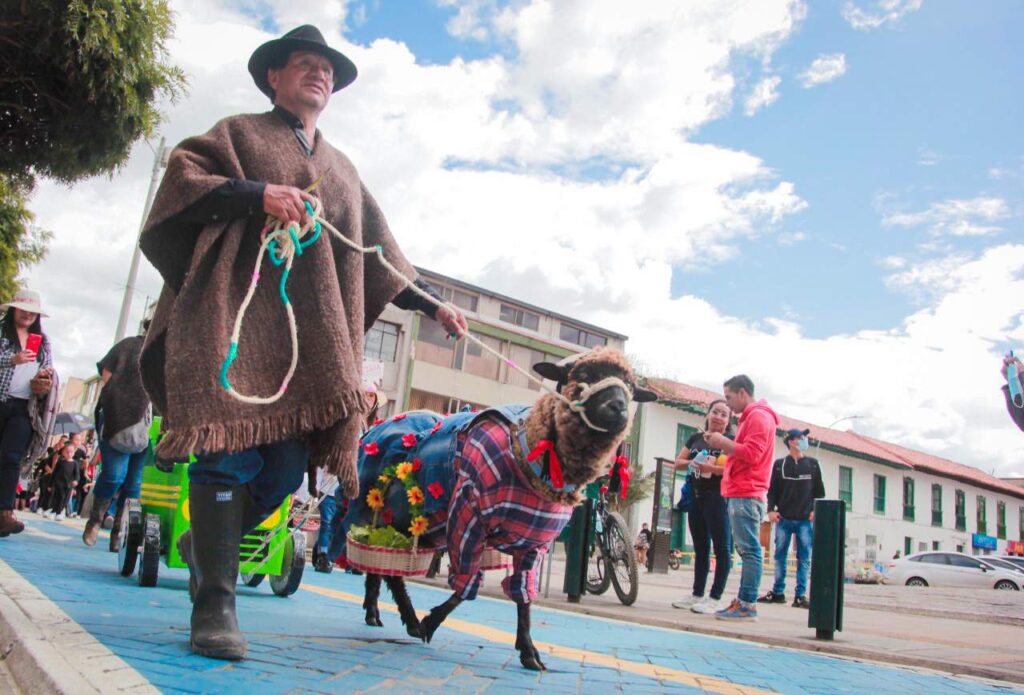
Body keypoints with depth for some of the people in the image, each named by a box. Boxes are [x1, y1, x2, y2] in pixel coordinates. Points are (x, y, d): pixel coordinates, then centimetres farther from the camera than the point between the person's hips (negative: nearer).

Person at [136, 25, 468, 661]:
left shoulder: (343, 171, 29)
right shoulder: (240, 133, 15)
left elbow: (379, 253, 29)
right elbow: (181, 181, 0)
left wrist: (432, 304, 25)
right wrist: (257, 193, -13)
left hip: (310, 328, 5)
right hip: (237, 313, -4)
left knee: (289, 460, -4)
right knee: (233, 447, -13)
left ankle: (206, 540, 19)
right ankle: (215, 599, -8)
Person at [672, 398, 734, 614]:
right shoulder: (696, 438, 15)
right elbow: (678, 462, 14)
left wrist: (710, 468, -24)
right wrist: (691, 463, -6)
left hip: (718, 498, -6)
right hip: (696, 497, 7)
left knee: (721, 548, -4)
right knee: (700, 549, 13)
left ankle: (715, 598, -2)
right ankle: (697, 594, 20)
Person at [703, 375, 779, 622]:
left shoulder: (758, 416, -7)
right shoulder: (750, 417, 24)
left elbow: (751, 454, -17)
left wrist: (723, 442, -10)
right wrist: (722, 445, 11)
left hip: (746, 495, -10)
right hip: (740, 493, 10)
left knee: (749, 549, -10)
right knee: (747, 549, 9)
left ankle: (748, 604, -10)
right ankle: (744, 601, 11)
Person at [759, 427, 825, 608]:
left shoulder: (812, 464, 9)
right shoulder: (779, 464, 6)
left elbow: (819, 490, 12)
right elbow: (772, 490, 7)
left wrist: (816, 510, 0)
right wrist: (771, 510, -4)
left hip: (806, 520, 0)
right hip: (784, 519, 0)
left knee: (804, 558, -1)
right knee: (780, 556, 4)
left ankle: (800, 595, 3)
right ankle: (778, 592, 12)